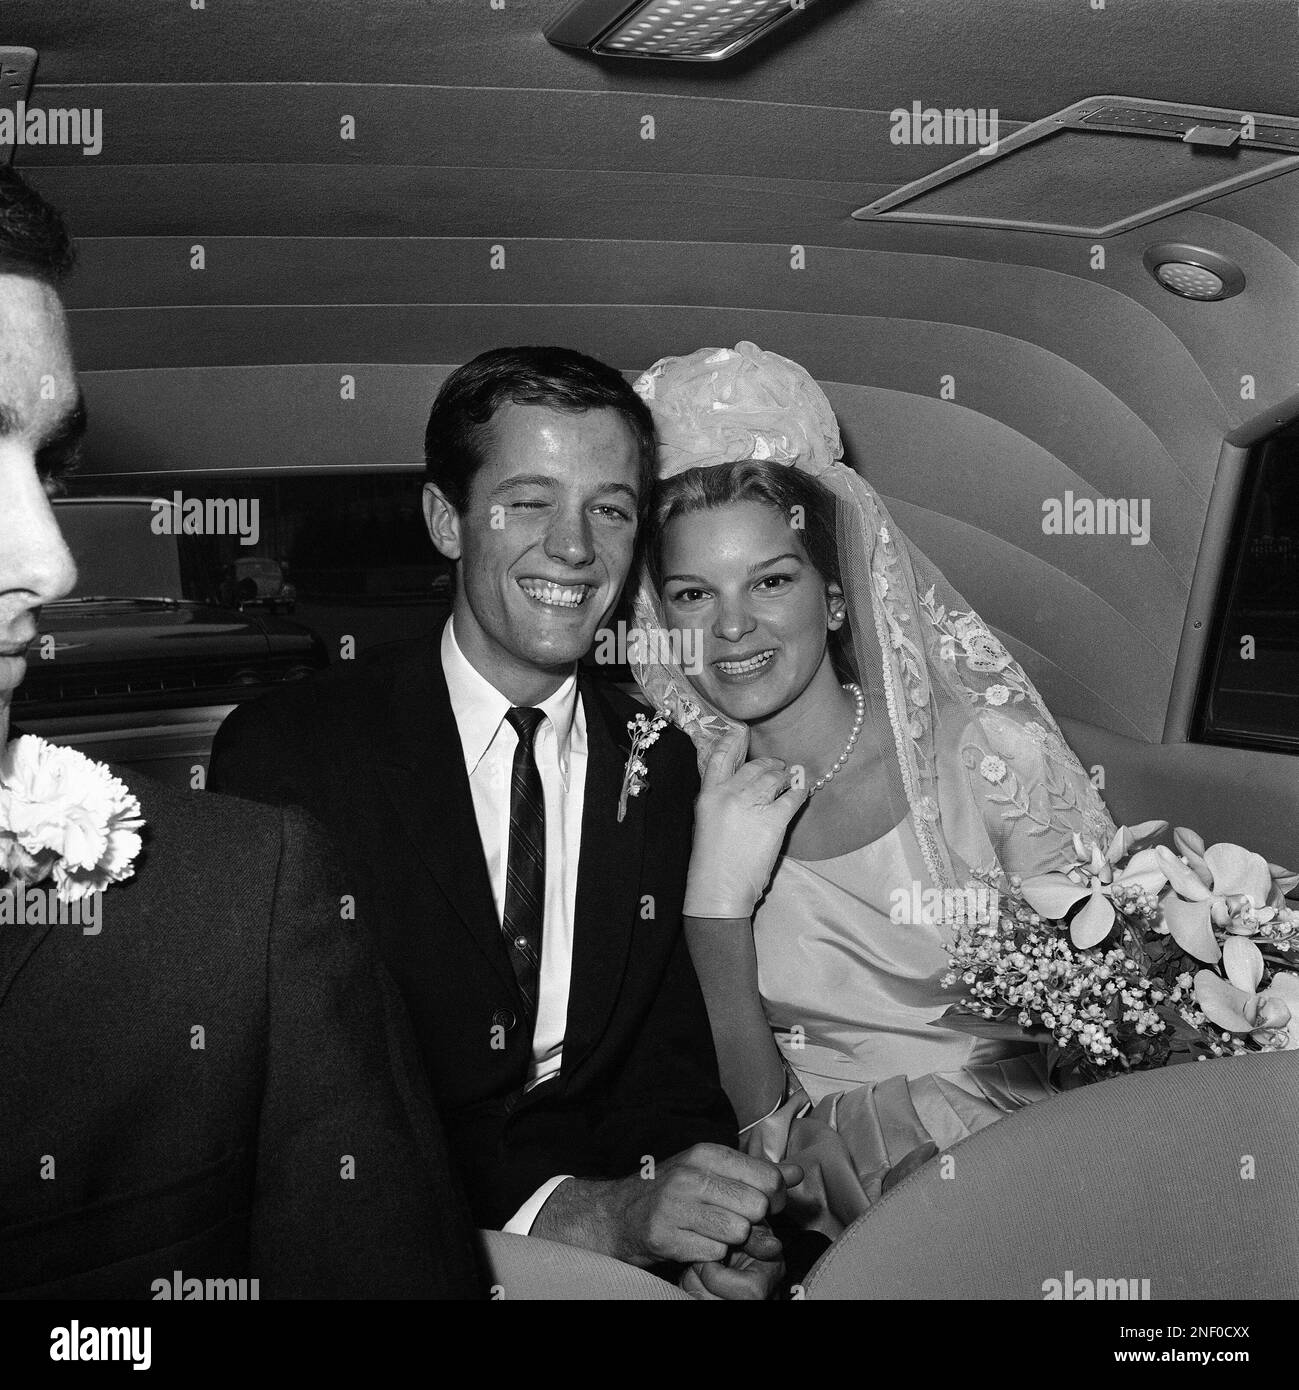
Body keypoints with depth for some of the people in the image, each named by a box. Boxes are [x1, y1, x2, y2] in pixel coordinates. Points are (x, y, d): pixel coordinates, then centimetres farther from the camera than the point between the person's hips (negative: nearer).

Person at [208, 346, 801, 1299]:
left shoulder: (661, 765, 4)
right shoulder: (284, 753, -9)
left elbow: (671, 1061, 4)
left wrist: (710, 1229, -16)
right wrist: (579, 1213, -26)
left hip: (620, 1227, 3)